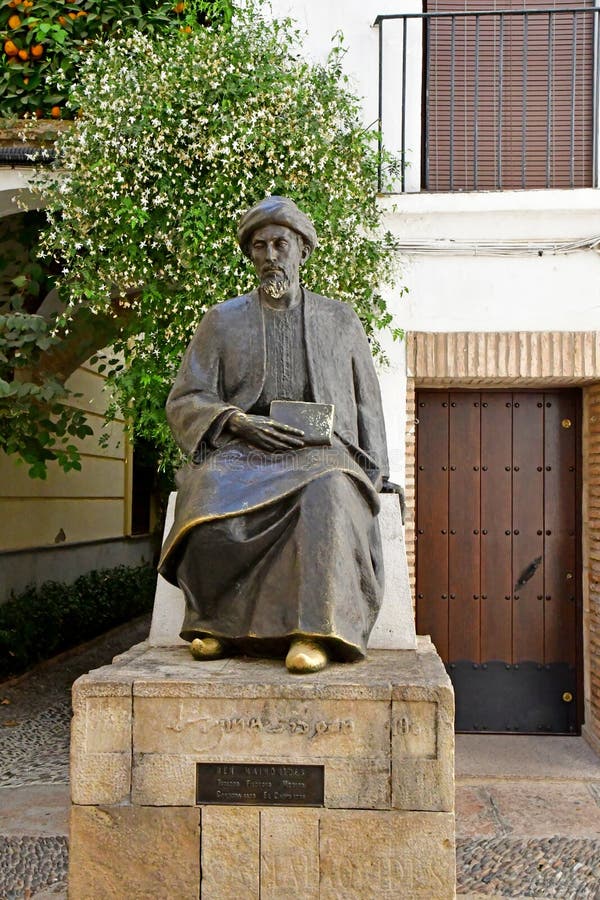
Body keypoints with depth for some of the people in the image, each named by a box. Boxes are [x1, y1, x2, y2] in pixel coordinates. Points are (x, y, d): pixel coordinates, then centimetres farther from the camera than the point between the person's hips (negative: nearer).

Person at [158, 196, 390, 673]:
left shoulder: (340, 320, 20)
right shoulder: (223, 320, 17)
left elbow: (367, 406, 20)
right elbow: (185, 400, 10)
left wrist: (372, 473, 4)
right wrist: (238, 422, -10)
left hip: (322, 451, 0)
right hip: (241, 452, 0)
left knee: (328, 494, -38)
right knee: (215, 508, -36)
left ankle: (314, 631, -38)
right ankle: (217, 621, -17)